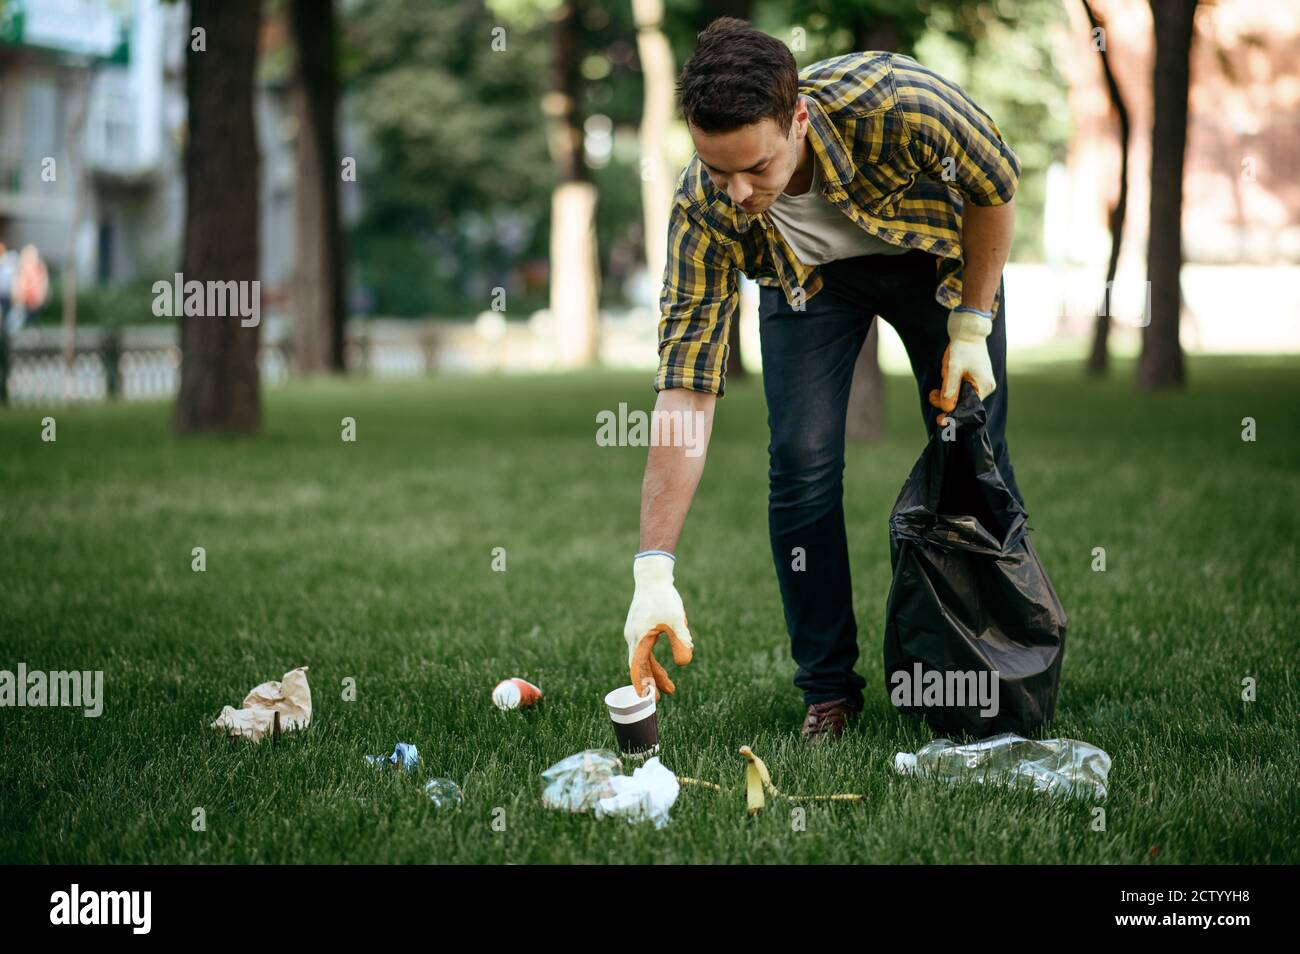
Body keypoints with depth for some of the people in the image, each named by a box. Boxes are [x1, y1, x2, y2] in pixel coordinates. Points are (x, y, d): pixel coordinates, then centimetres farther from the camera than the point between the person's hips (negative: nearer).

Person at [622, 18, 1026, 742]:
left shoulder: (901, 106, -42)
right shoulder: (704, 211, -35)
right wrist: (654, 573, -41)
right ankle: (828, 687, 3)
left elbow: (995, 189, -19)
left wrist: (971, 327, -15)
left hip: (939, 253, 0)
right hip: (807, 271, 1)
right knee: (803, 460, -13)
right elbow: (685, 390, -35)